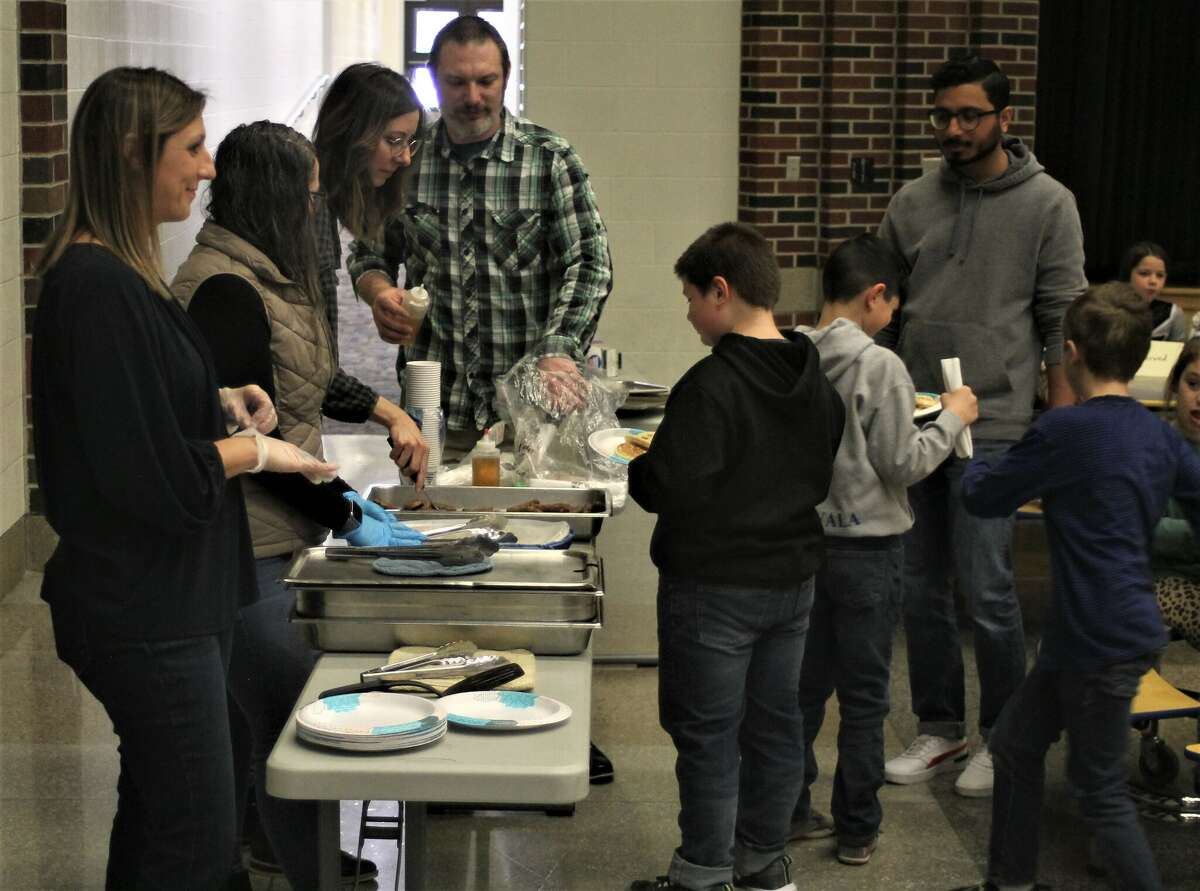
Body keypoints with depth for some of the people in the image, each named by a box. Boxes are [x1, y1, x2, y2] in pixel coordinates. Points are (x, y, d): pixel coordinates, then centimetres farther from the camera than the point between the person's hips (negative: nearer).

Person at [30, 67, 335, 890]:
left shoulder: (117, 274, 11)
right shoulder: (100, 287, -22)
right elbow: (156, 477, -23)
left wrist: (218, 404, 8)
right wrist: (257, 452, -9)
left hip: (171, 599, 10)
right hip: (147, 614, -10)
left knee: (154, 823, 19)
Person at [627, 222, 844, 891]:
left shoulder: (710, 385, -21)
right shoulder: (816, 380, 3)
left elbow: (670, 489, -22)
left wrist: (632, 467, -3)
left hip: (714, 588, -7)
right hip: (793, 579, 7)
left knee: (706, 733, 4)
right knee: (775, 722, 16)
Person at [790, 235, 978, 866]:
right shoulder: (880, 367, -18)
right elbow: (903, 464, -15)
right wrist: (951, 418, 0)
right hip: (866, 547, -5)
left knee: (803, 685, 16)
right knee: (863, 696, 6)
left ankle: (790, 810, 23)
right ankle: (857, 830, 15)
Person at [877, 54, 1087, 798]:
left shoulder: (1047, 204, -2)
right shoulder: (912, 204, 9)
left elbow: (1063, 320, -3)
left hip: (992, 425, -4)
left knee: (987, 589, -3)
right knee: (922, 588, 10)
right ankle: (941, 730, 24)